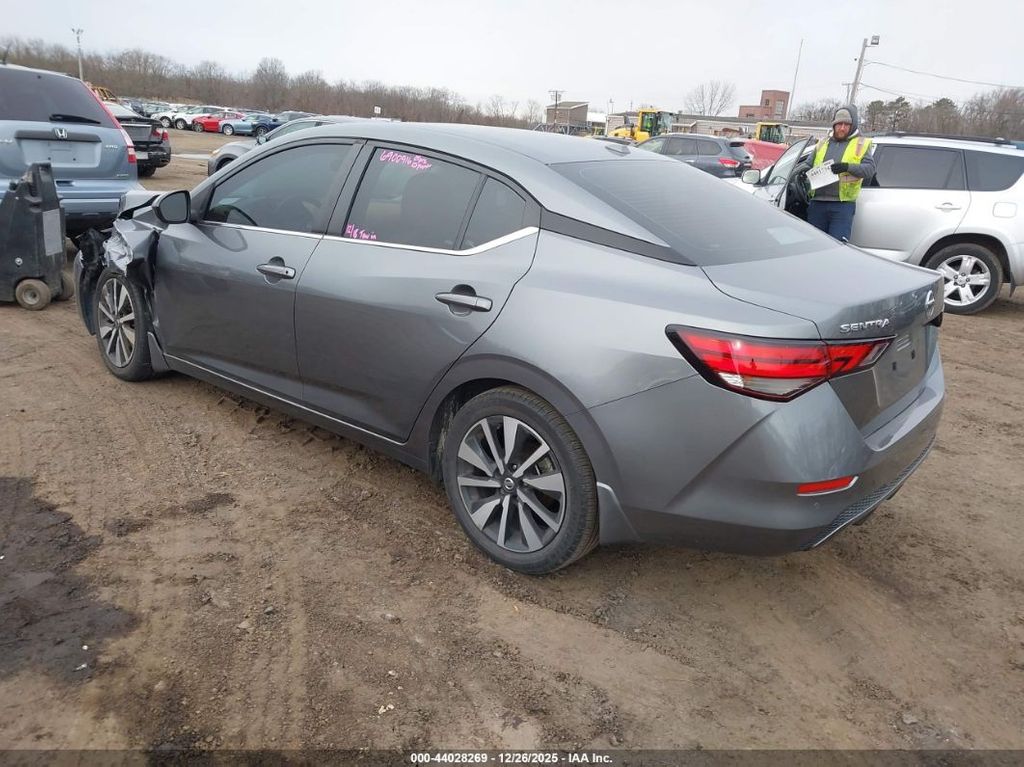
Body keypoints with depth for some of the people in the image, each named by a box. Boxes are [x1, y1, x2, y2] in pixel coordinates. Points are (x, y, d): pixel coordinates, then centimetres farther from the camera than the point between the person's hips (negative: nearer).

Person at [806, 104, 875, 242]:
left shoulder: (861, 144, 9)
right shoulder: (823, 143, 21)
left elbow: (870, 169, -2)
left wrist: (848, 167, -19)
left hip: (843, 204, -4)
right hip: (817, 203, 4)